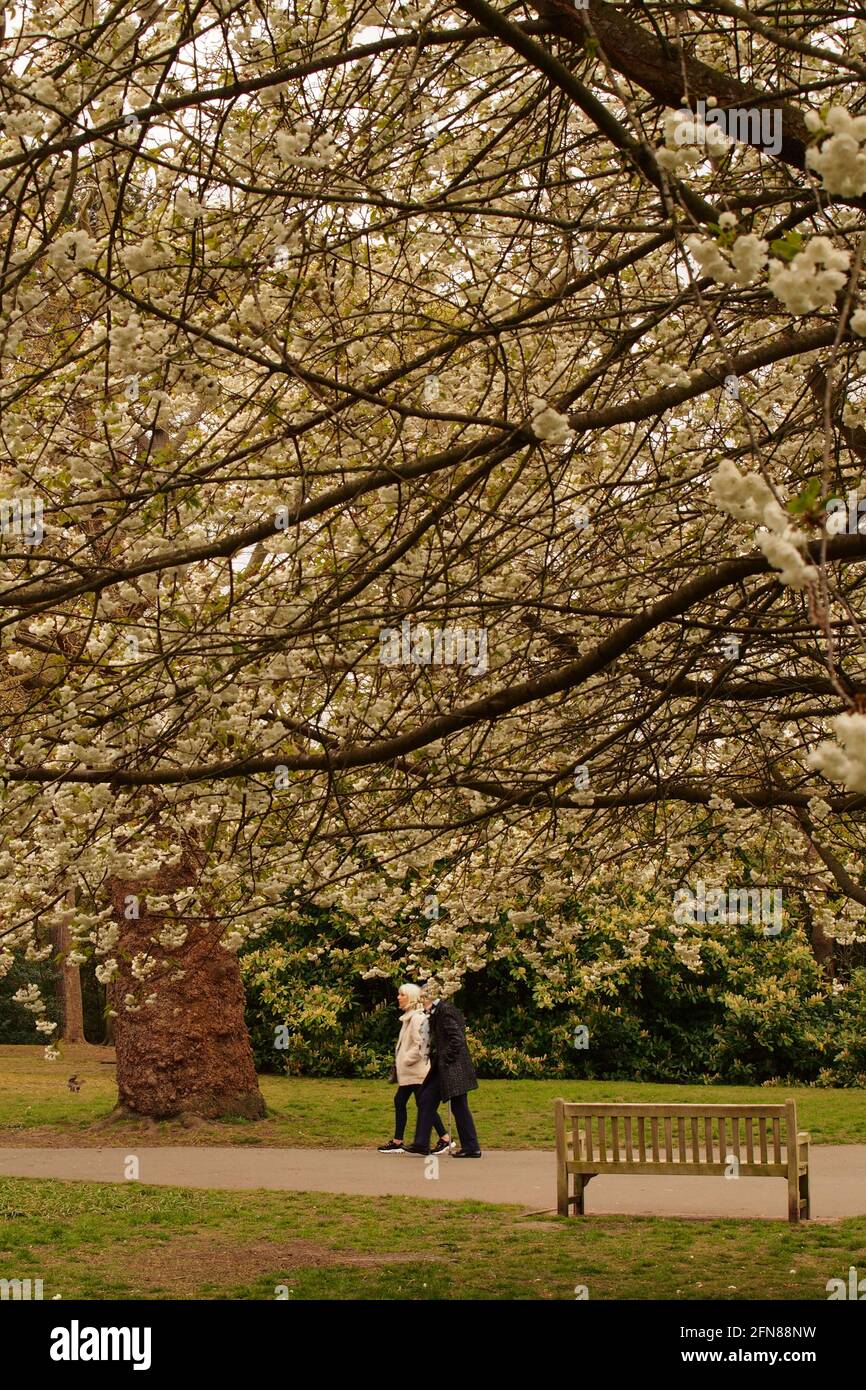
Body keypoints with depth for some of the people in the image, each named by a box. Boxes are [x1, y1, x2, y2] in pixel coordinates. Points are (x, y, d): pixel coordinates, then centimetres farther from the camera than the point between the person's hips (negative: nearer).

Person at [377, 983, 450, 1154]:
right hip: (408, 1072, 10)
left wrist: (405, 1060, -15)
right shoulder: (408, 1017, 15)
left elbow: (421, 1045, -22)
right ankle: (397, 1141, 12)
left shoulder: (417, 1018, -16)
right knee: (399, 1101, 8)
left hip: (416, 1070, -10)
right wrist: (399, 1064, 17)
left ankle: (445, 1138, 1)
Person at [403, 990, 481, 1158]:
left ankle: (471, 1148, 3)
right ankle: (421, 1143, 14)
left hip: (453, 1068, -10)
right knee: (426, 1100, 10)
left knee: (459, 1107, -4)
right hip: (442, 1068, 10)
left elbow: (457, 1038, -21)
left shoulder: (445, 1010, -16)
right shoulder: (435, 1011, 14)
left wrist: (446, 1060, -16)